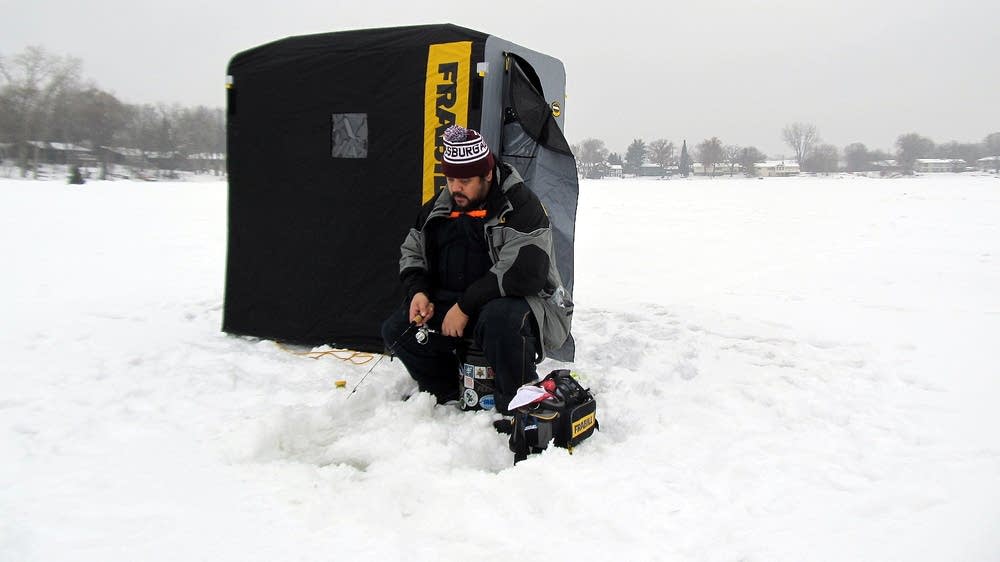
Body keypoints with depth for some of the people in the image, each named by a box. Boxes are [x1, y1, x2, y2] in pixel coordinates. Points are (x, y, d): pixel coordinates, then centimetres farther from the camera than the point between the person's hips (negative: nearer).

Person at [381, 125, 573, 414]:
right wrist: (418, 292, -3)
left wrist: (466, 306, -24)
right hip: (450, 302, 7)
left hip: (520, 301, -7)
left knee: (500, 319, -40)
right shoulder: (438, 208, 7)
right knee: (396, 330, -8)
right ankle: (450, 396, 10)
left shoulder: (521, 206, -17)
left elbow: (524, 273, -28)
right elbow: (411, 253, 19)